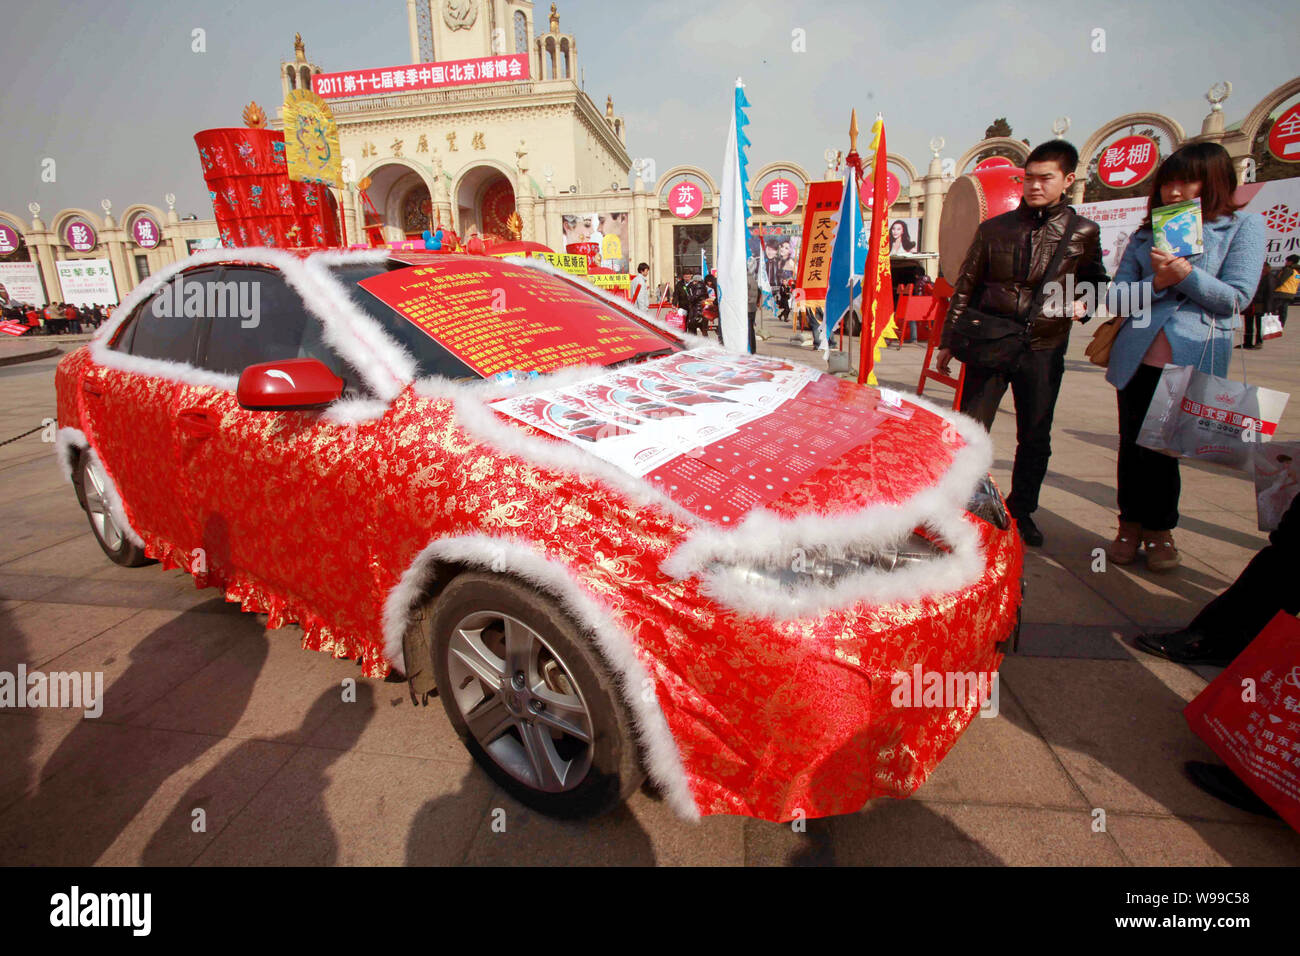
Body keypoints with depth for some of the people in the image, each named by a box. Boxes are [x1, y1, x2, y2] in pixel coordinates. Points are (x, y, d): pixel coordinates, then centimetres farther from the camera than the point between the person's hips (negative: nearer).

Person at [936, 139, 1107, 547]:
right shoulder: (994, 229, 5)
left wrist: (1082, 302, -5)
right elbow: (965, 287, 7)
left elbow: (1095, 281, 18)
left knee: (1035, 439, 9)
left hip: (1044, 350, 1)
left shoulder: (1084, 233, 5)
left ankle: (1021, 511, 26)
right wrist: (948, 341, 5)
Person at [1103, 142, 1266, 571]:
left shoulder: (1244, 225, 4)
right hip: (1138, 359, 3)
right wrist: (1156, 283, -14)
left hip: (1195, 360, -2)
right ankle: (1131, 525, 19)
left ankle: (1159, 528, 22)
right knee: (1134, 445, 6)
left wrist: (1185, 273, -18)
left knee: (1165, 447, 4)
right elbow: (1115, 298, 4)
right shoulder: (1146, 233, 12)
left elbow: (1236, 298, -7)